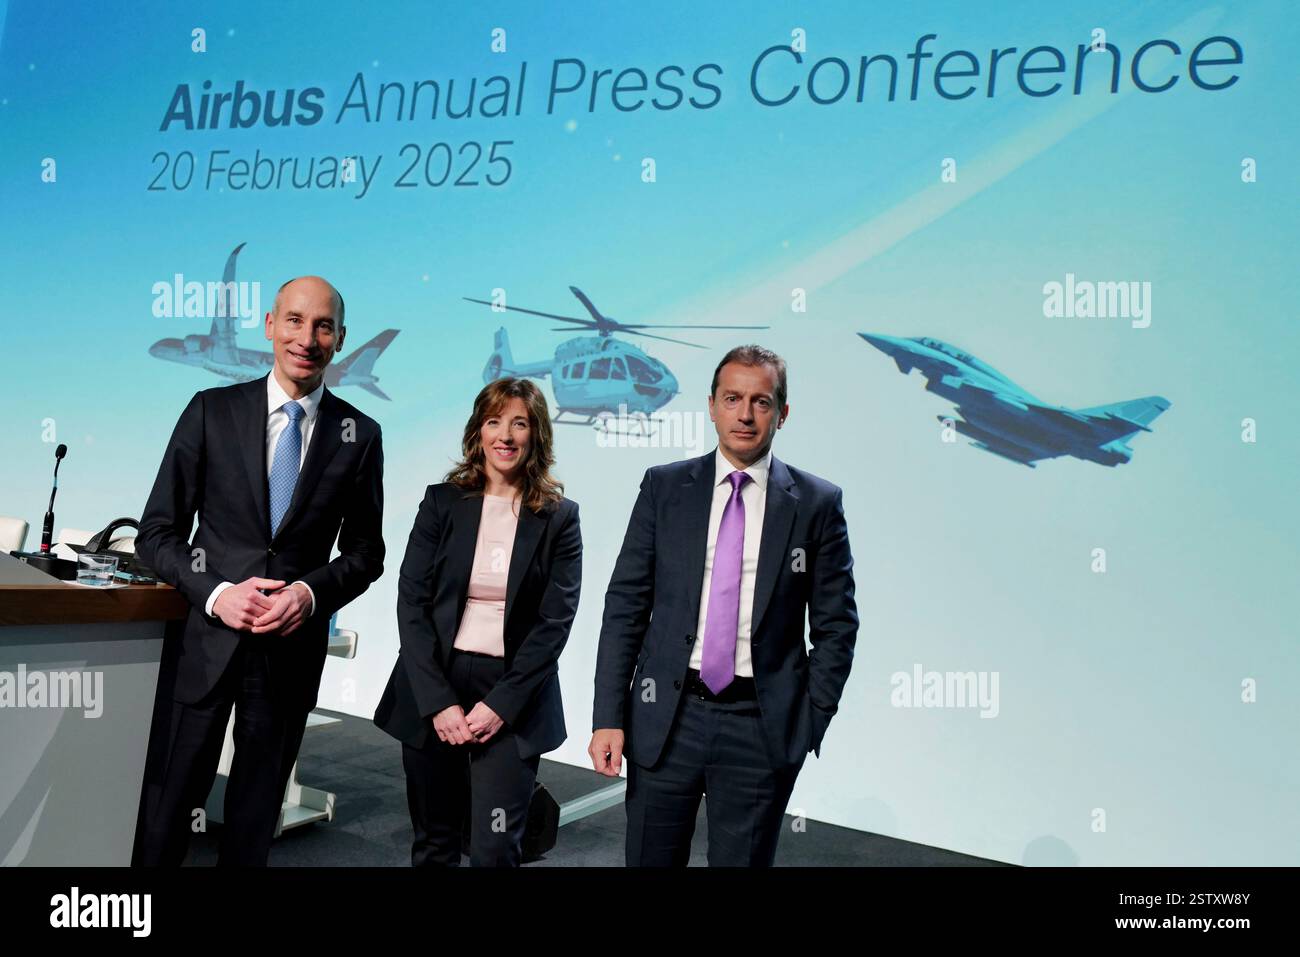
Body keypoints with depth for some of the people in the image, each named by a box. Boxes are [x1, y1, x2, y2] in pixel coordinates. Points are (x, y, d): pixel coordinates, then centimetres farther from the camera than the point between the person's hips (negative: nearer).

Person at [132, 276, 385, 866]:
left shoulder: (360, 435, 1)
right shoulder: (212, 411, -1)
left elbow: (365, 553, 6)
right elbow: (157, 533, 0)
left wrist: (312, 593, -13)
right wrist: (216, 593, -16)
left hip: (294, 649, 1)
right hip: (205, 639, 0)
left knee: (254, 820, 16)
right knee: (163, 816, 8)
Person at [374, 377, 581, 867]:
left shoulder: (559, 517, 0)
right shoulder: (441, 501, 2)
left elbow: (556, 620, -5)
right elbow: (411, 603, -3)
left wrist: (502, 703, -13)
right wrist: (438, 700, -11)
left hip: (513, 697, -1)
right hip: (432, 689, 2)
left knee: (495, 849, -4)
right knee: (434, 845, 13)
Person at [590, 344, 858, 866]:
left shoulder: (816, 503, -1)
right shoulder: (663, 487, 2)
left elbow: (836, 625, 3)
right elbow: (625, 606, 1)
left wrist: (811, 721, -3)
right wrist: (608, 717, -4)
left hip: (762, 726, -1)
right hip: (665, 715, 1)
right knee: (650, 859, 12)